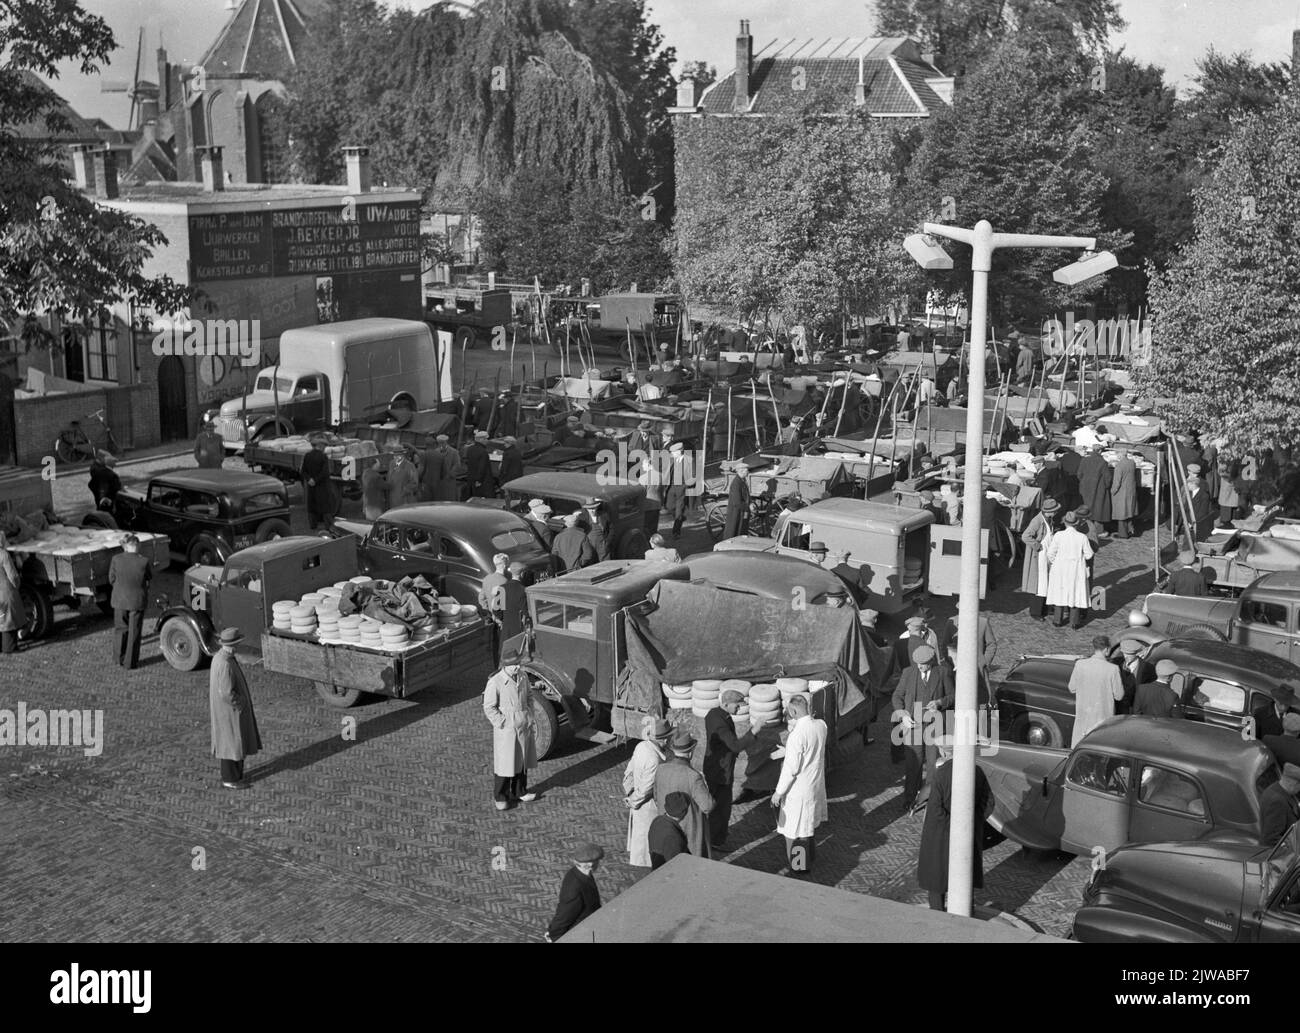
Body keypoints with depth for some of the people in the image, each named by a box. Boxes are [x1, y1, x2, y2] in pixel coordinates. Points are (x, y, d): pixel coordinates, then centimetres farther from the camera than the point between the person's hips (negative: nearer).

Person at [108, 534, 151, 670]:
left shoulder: (116, 560, -14)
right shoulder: (143, 562, -20)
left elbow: (111, 579, -3)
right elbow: (150, 577, -1)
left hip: (120, 599, 2)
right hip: (137, 601, -2)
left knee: (121, 630, 20)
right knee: (134, 632, 13)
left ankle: (120, 660, 29)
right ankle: (130, 663, 19)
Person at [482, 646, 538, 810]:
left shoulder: (523, 677, 0)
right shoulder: (495, 682, -18)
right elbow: (489, 708, -14)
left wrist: (530, 716, 7)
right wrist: (503, 723, -16)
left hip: (524, 728, 6)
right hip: (506, 731, -6)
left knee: (522, 762, 17)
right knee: (504, 764, 3)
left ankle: (519, 792, 33)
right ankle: (500, 797, 18)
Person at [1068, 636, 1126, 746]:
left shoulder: (1080, 664, -9)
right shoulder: (1112, 669, -16)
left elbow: (1072, 689, 2)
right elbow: (1119, 696, -7)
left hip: (1083, 713, 2)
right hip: (1104, 716, -2)